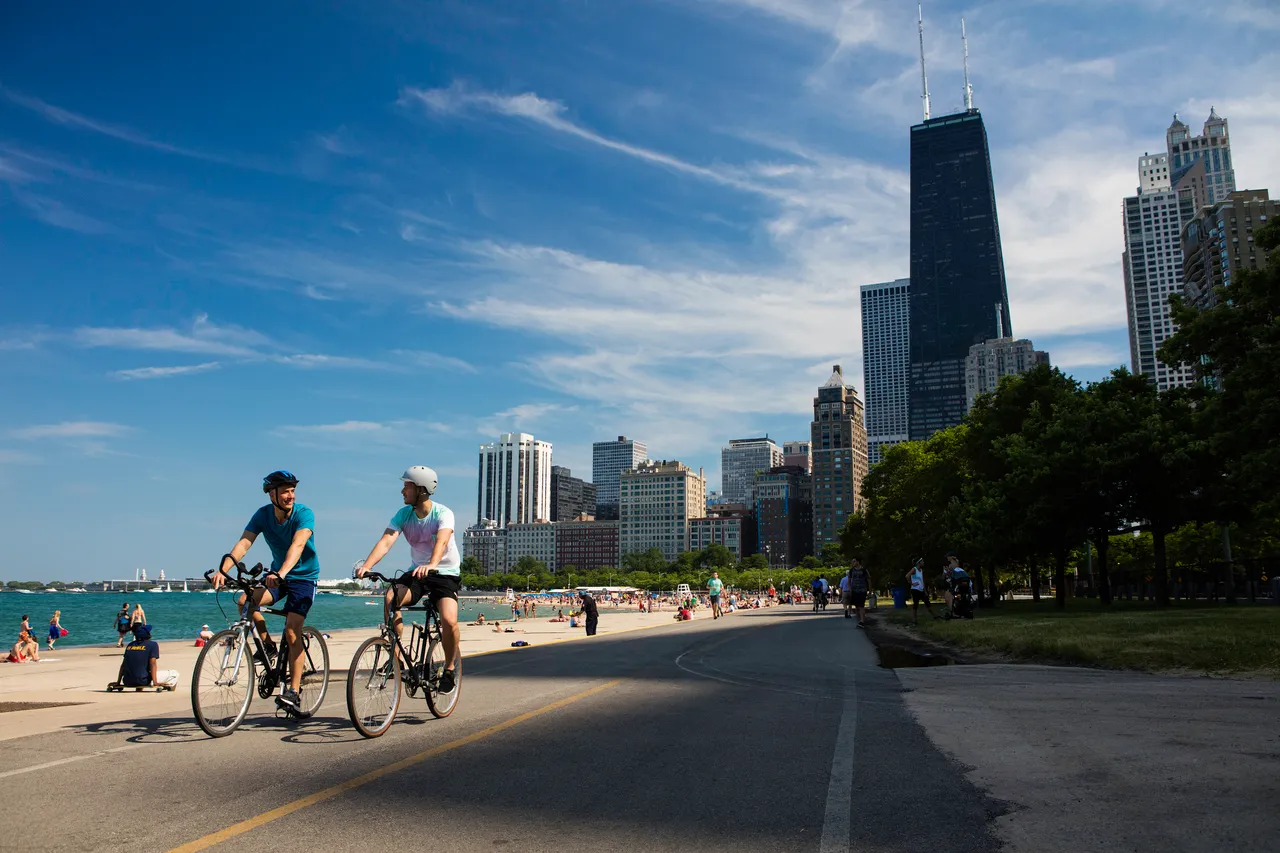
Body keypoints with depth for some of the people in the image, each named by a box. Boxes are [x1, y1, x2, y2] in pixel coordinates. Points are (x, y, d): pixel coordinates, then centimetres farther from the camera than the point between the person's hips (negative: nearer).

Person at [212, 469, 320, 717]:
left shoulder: (304, 513, -21)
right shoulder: (263, 514, -9)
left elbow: (297, 545, -36)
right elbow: (244, 542, -20)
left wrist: (280, 573, -52)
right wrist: (222, 569, -36)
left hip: (303, 576, -4)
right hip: (277, 575, 4)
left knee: (292, 631, -17)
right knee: (245, 601, -24)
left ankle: (293, 692, -10)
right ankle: (268, 645, 0)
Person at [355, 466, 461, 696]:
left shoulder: (443, 513, -17)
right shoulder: (403, 514, -5)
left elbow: (441, 541, -36)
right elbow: (386, 541, -18)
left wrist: (431, 565, -56)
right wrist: (366, 566, -36)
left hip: (446, 573, -4)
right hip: (417, 572, 4)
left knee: (449, 620, -26)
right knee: (390, 598, -27)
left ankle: (449, 668, 0)